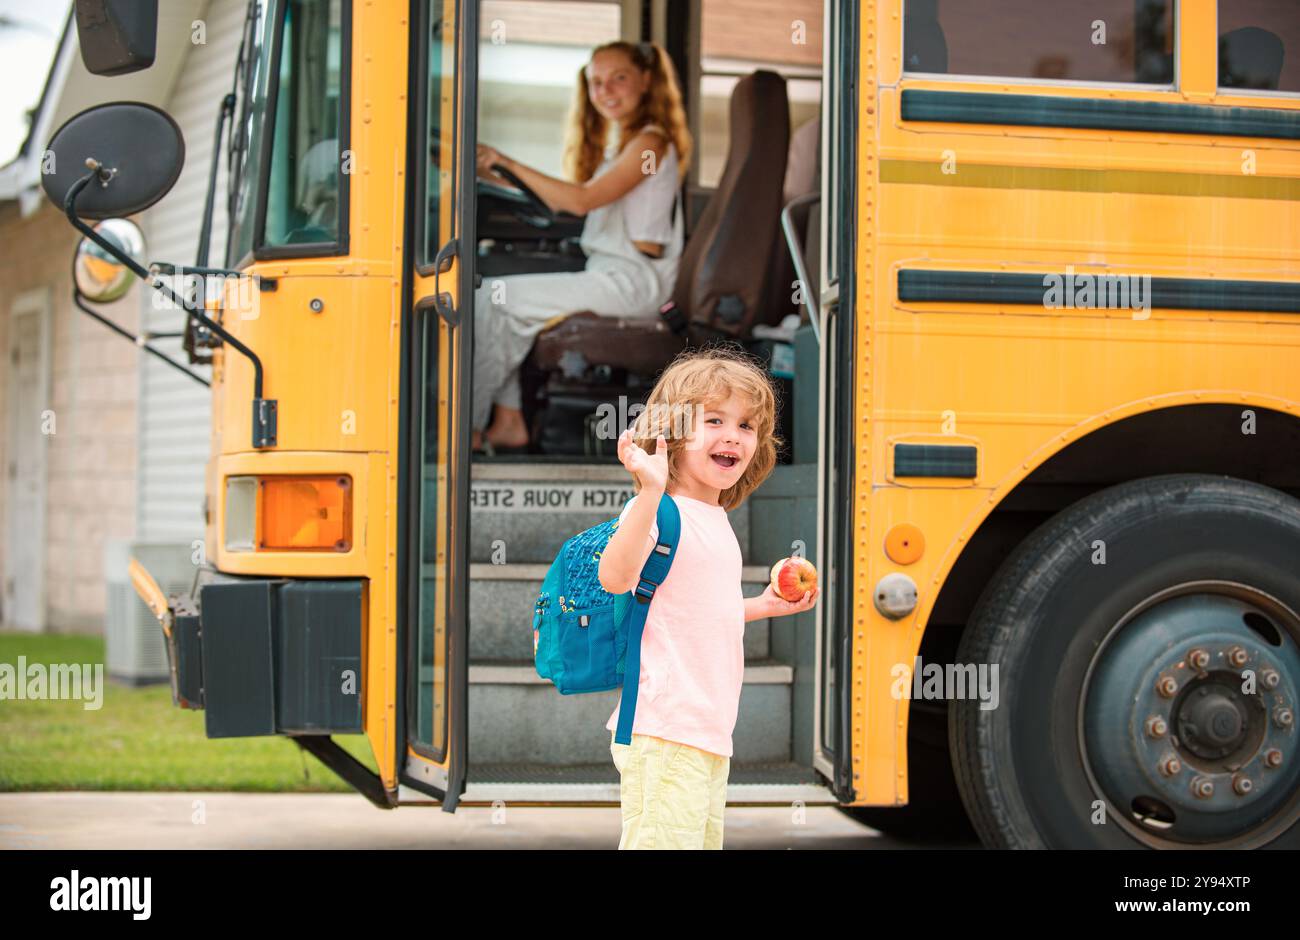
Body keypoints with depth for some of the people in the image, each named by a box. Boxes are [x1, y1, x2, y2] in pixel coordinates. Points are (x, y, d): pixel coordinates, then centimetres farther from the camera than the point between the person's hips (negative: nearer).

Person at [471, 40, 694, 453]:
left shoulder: (650, 142, -9)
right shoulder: (622, 143, 22)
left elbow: (584, 199, -20)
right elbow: (564, 205, 17)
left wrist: (510, 164, -18)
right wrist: (499, 177, 10)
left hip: (632, 281, -10)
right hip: (609, 276, 10)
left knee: (491, 298, -12)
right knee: (495, 295, 7)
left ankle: (469, 428, -7)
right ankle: (507, 419, 1)